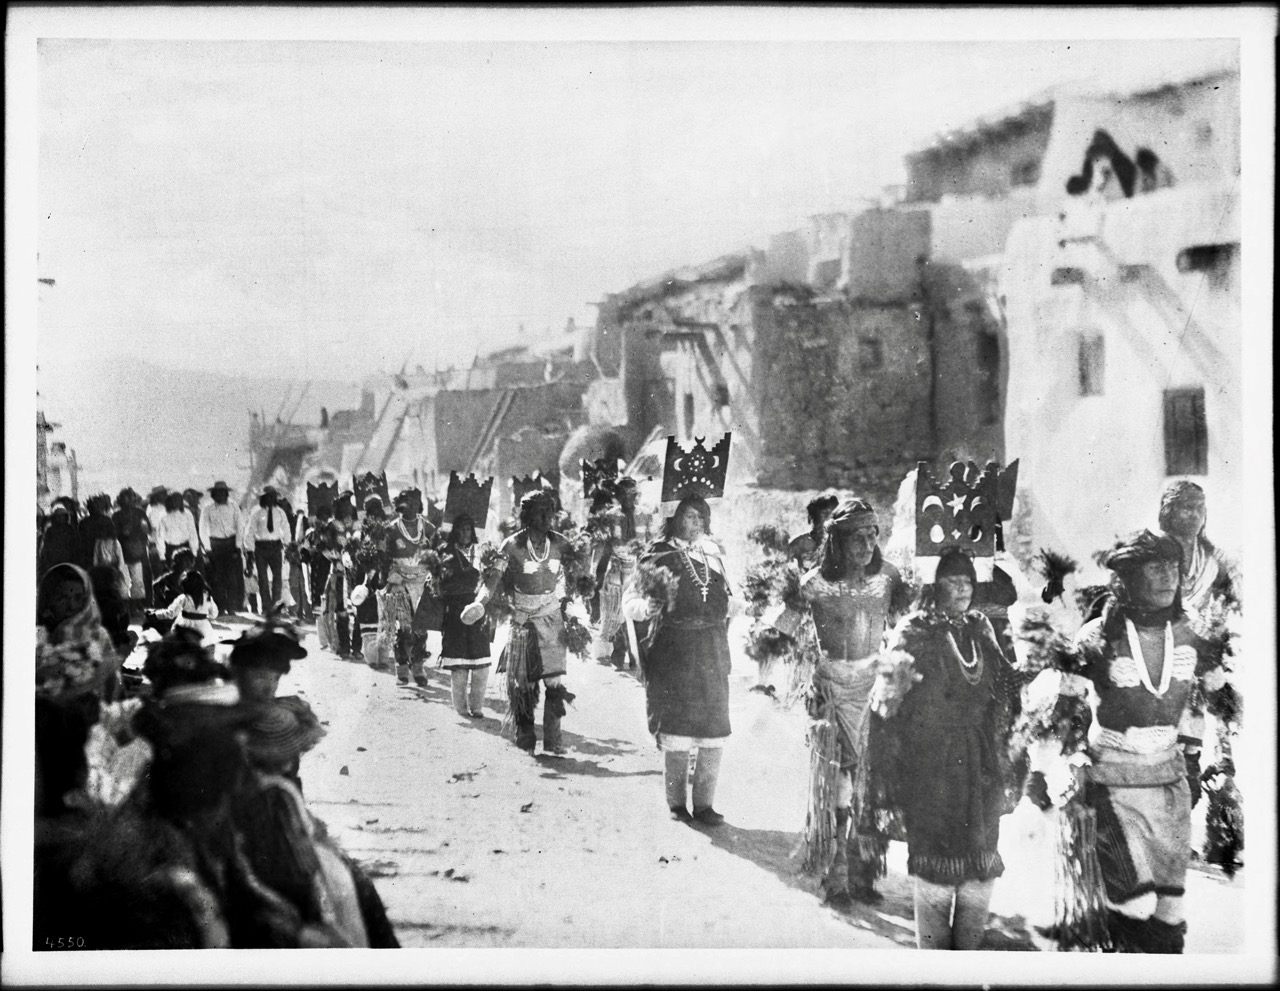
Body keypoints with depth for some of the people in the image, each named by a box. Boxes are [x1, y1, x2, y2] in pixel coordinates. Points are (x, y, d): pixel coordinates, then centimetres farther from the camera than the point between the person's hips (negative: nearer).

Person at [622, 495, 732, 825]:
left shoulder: (713, 557, 14)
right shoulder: (659, 558, 0)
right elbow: (629, 602, -3)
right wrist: (647, 606, -24)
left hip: (712, 653, 4)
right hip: (672, 653, -4)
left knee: (714, 733, 0)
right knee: (676, 728, -2)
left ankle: (704, 803, 8)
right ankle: (677, 803, 9)